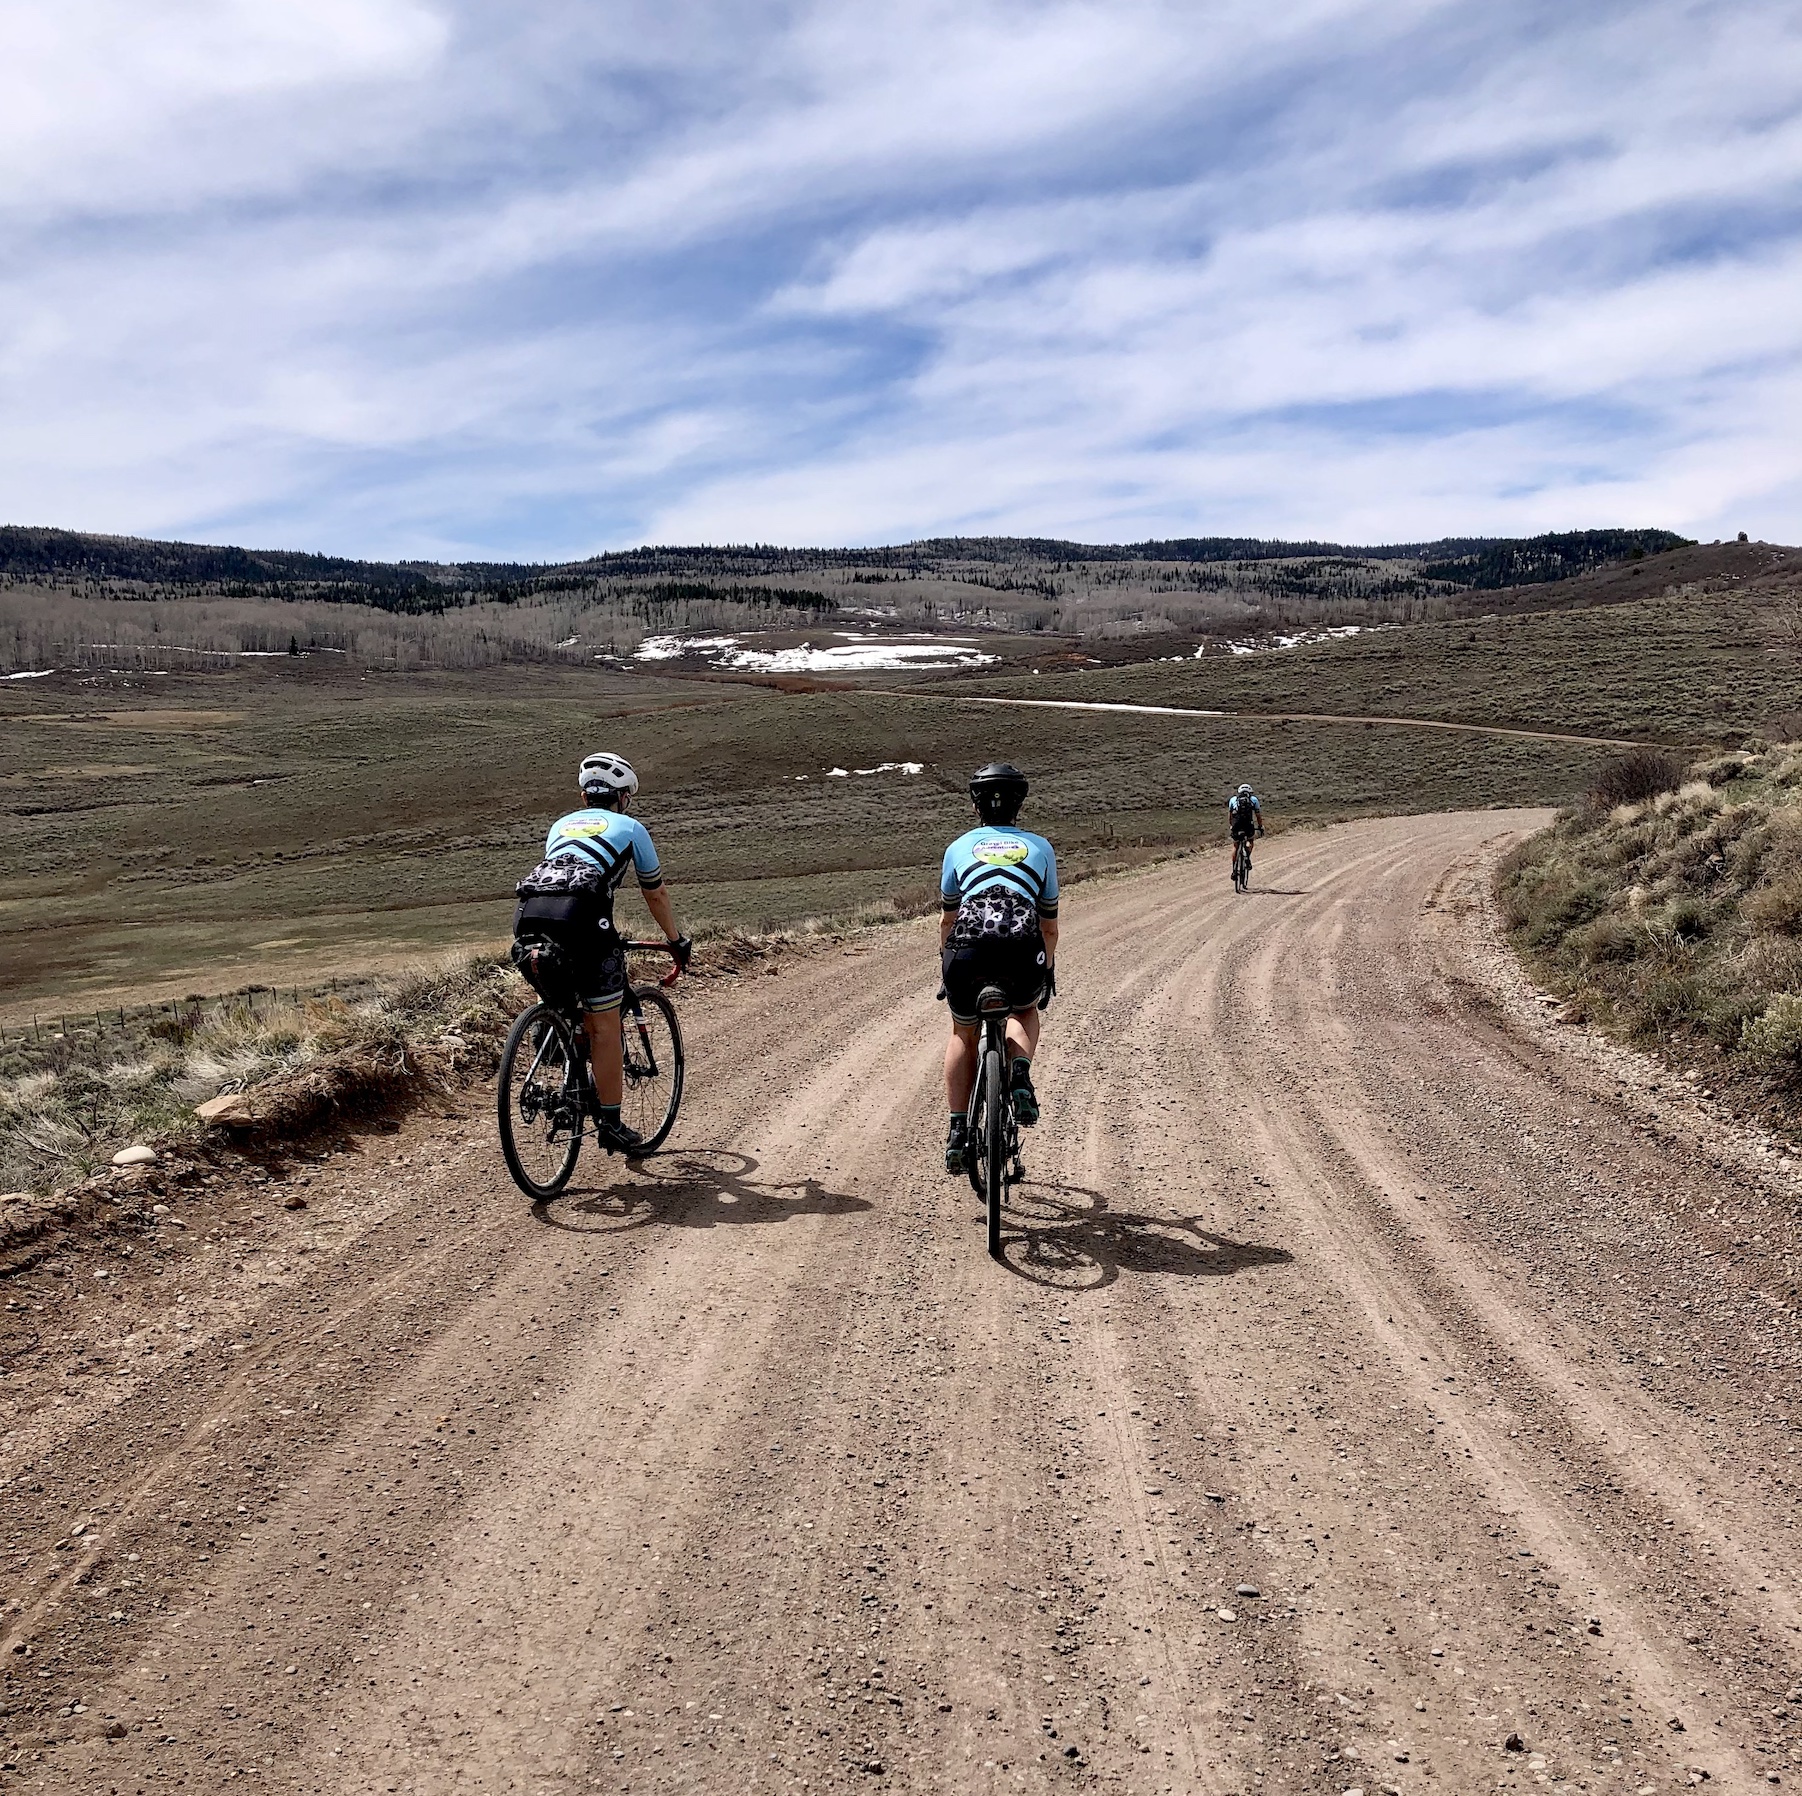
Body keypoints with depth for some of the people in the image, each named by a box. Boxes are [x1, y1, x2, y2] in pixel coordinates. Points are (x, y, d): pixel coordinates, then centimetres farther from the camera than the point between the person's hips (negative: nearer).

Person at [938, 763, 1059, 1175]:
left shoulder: (959, 847, 24)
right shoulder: (1039, 847, 26)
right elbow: (1049, 925, 30)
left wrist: (945, 966, 46)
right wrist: (1049, 970, 45)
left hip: (968, 947, 0)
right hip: (1022, 949, 0)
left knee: (963, 1032, 26)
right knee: (1025, 1011, 33)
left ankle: (957, 1132, 20)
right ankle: (1020, 1074, 4)